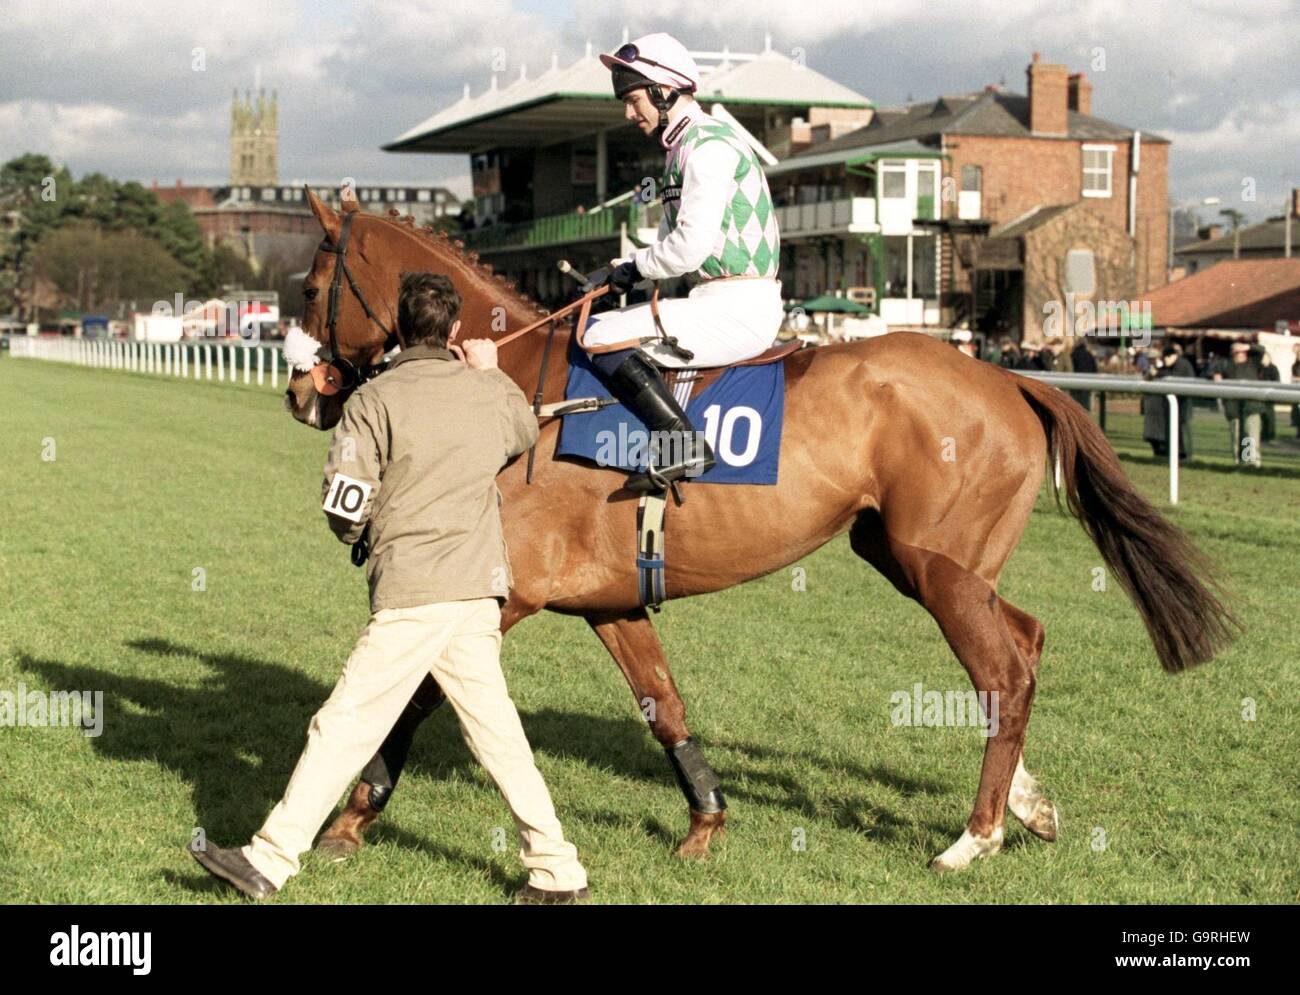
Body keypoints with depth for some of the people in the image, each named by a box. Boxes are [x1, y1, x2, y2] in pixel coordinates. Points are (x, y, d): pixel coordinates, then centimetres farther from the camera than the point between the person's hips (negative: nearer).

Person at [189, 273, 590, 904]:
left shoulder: (374, 401, -6)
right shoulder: (492, 393, 9)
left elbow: (343, 512, -8)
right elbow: (527, 433, 33)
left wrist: (359, 533, 14)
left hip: (412, 593, -5)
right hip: (479, 590, 5)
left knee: (344, 725, -3)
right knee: (496, 732, 12)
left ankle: (269, 862, 0)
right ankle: (557, 871, 15)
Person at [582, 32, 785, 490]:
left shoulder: (708, 145, -13)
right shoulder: (683, 146, 19)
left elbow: (690, 247, -22)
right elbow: (672, 239, 24)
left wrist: (636, 267, -6)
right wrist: (618, 273, 10)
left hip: (737, 309, -11)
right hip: (722, 302, 11)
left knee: (599, 336, -14)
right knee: (613, 327, 19)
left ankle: (682, 446, -19)